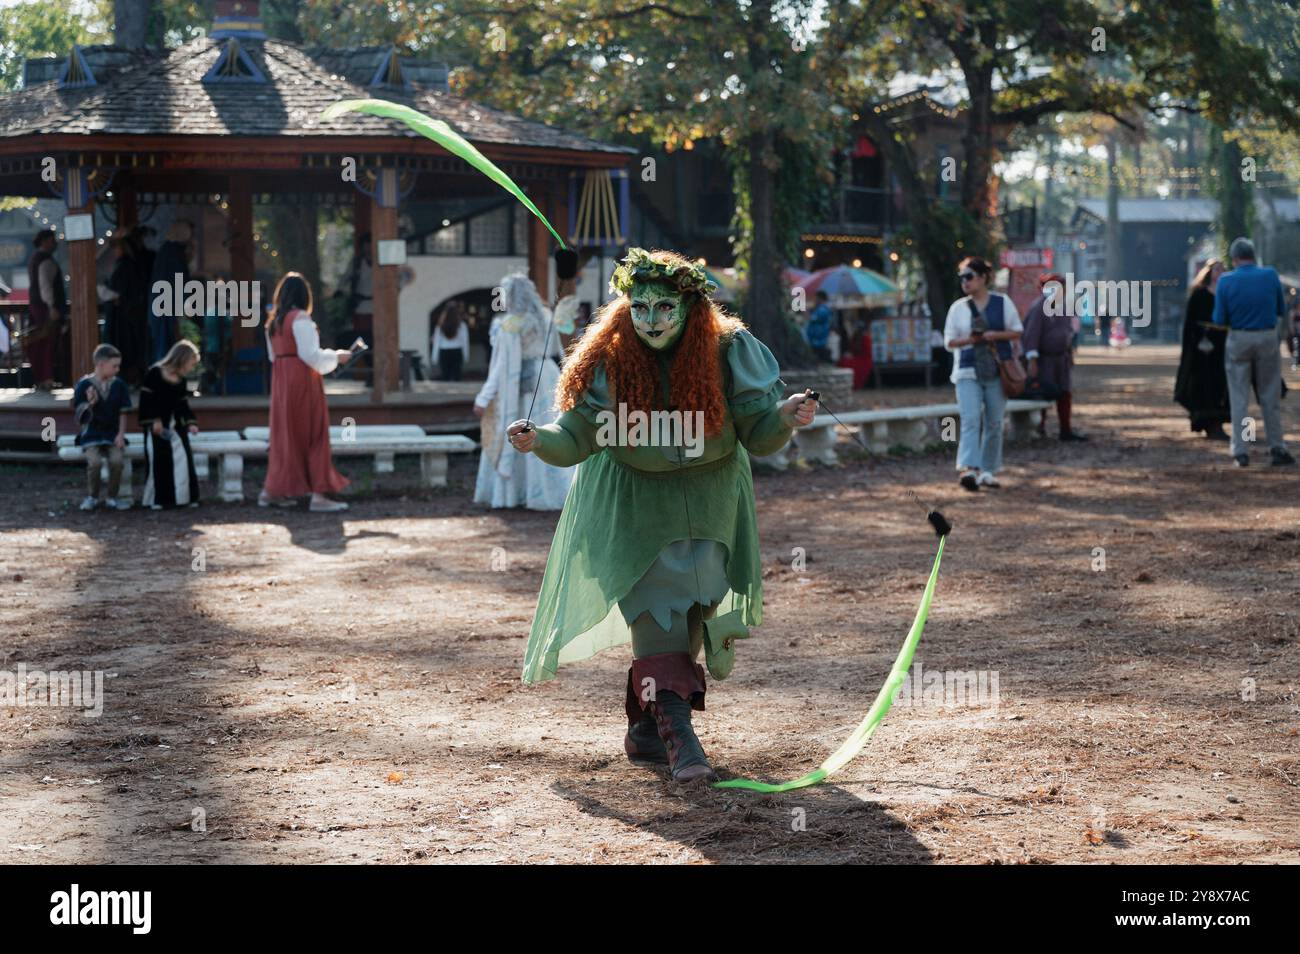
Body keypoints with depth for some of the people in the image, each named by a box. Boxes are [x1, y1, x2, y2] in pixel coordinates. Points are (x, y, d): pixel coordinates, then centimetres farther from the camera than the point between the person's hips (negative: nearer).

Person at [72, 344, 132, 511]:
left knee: (117, 460, -27)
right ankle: (92, 497, -3)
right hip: (91, 434, -2)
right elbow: (78, 414, -3)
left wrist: (120, 434, -5)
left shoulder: (119, 385, 5)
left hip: (112, 433, 2)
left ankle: (112, 497, -5)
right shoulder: (83, 385, -4)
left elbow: (122, 413, 7)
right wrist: (90, 404, -21)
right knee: (95, 461, -29)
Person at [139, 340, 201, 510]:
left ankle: (183, 496, 2)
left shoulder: (181, 381, 11)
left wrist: (190, 422, 1)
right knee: (159, 459, -11)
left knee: (183, 456, -4)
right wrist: (154, 421, -18)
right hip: (157, 427, -6)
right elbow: (146, 400, -11)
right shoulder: (154, 375, -9)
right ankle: (157, 499, -5)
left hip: (176, 426, 6)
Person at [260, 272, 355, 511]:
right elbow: (311, 354, -18)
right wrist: (335, 357, -3)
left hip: (281, 381, 8)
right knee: (313, 435, -3)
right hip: (302, 381, -8)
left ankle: (272, 491, 17)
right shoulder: (300, 319, -14)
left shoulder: (273, 322, 10)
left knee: (285, 433, 14)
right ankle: (318, 495, -5)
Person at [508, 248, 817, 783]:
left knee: (693, 605, 4)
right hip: (635, 498, -2)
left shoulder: (728, 351, -17)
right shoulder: (609, 360, -17)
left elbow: (757, 435, -16)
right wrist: (540, 441, -35)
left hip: (709, 497, 2)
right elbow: (578, 436, -15)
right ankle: (676, 731, -20)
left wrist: (785, 419, -37)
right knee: (655, 601, -15)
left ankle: (645, 727, 20)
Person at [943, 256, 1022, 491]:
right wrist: (969, 340, -12)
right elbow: (949, 341, 8)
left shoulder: (1002, 302, 4)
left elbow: (1017, 331, 6)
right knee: (970, 419, -16)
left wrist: (996, 335, -12)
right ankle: (969, 468, -28)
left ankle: (988, 471, 15)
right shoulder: (958, 308, 6)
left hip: (997, 372, 1)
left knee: (994, 423, 5)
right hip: (968, 373, -1)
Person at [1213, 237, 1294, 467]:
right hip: (1267, 338, 1)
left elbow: (1219, 319, -8)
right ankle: (1277, 449, 11)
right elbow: (1281, 310, 4)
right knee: (1270, 397, 10)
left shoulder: (1226, 281, -9)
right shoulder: (1270, 276, -5)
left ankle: (1240, 452, 4)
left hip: (1239, 341, -1)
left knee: (1239, 399, 7)